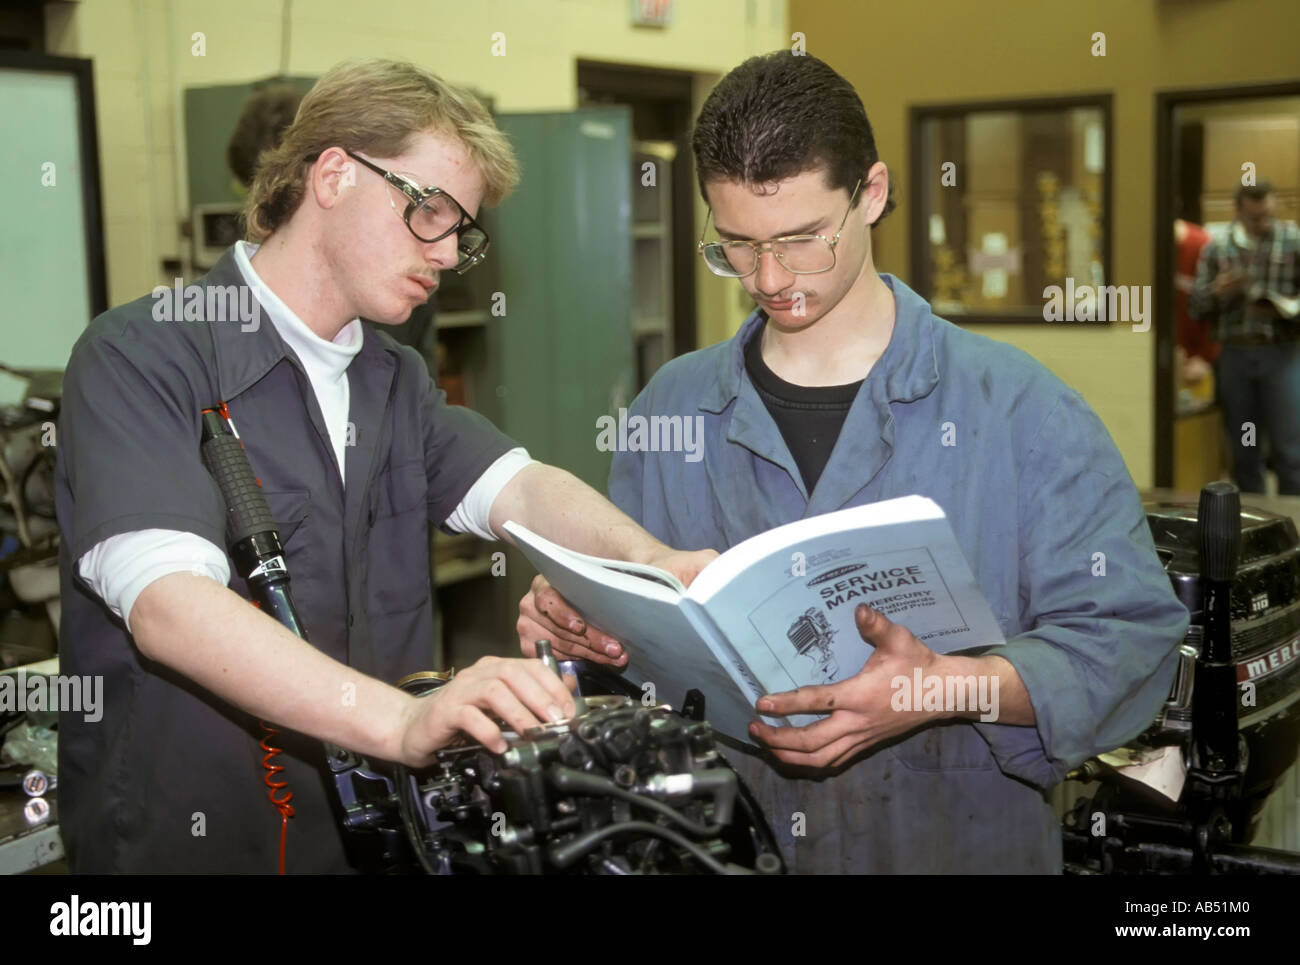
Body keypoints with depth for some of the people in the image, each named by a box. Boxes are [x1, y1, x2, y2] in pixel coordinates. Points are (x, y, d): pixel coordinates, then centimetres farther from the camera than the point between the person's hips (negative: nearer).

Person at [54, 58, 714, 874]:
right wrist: (404, 721, -34)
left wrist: (653, 563, -20)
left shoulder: (396, 382, 15)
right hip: (188, 840, -5)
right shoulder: (142, 357, -9)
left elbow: (518, 488, 0)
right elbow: (169, 606, -22)